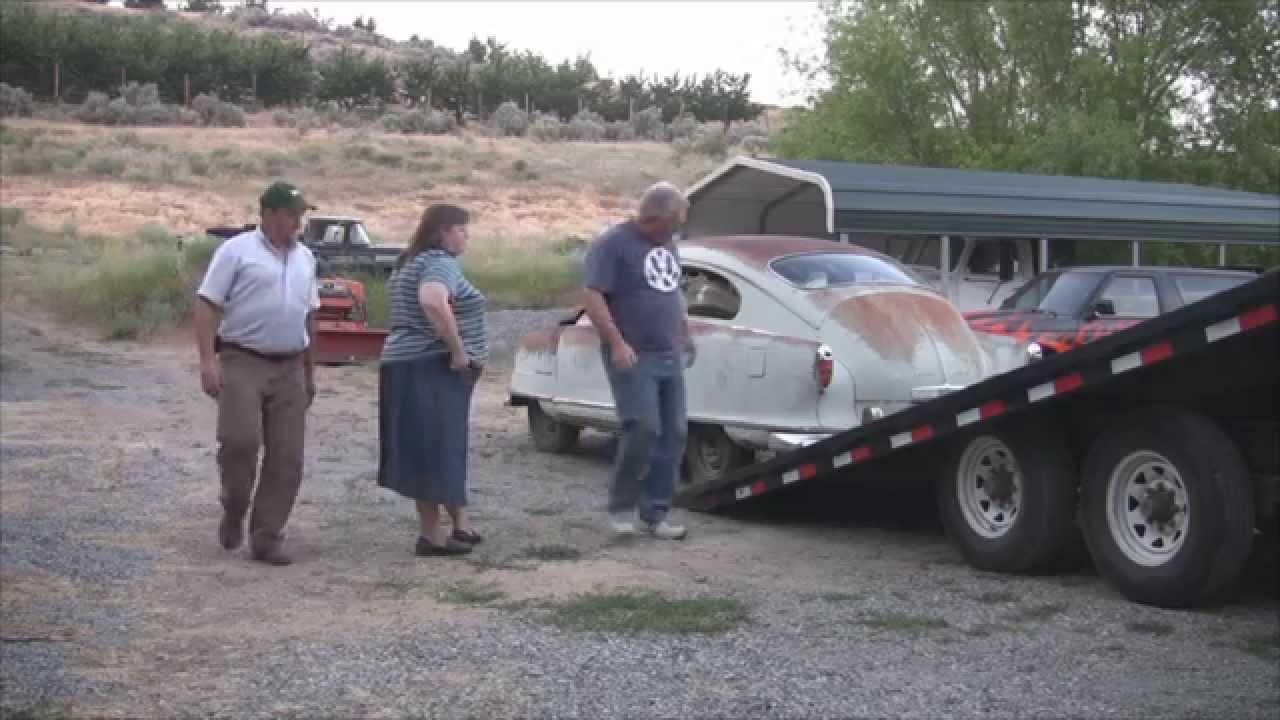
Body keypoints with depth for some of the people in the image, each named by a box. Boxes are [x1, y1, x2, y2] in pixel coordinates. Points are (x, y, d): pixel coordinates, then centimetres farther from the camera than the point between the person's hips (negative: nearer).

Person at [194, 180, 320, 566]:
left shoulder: (305, 257, 15)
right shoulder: (237, 250, -3)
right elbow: (207, 305, -7)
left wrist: (310, 370, 20)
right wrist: (207, 360, -16)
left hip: (289, 369, 5)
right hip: (242, 362, -5)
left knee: (286, 458, 1)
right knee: (240, 440, -16)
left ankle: (266, 537, 10)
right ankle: (233, 513, 12)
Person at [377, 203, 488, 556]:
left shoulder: (411, 263, 19)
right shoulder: (440, 263, -13)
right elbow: (433, 302, -34)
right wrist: (458, 350, -25)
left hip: (409, 365, 10)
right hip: (431, 369, -10)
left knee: (442, 447, 13)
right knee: (435, 449, -6)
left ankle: (459, 523, 18)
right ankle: (431, 534, -2)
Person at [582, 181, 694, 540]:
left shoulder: (668, 243, 15)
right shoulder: (612, 244, -10)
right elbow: (593, 298, -17)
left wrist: (684, 332, 27)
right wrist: (617, 342, -25)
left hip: (670, 356, 8)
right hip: (633, 357, -8)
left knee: (673, 435, 4)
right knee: (643, 430, -16)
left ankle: (655, 514, 12)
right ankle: (621, 506, 1)